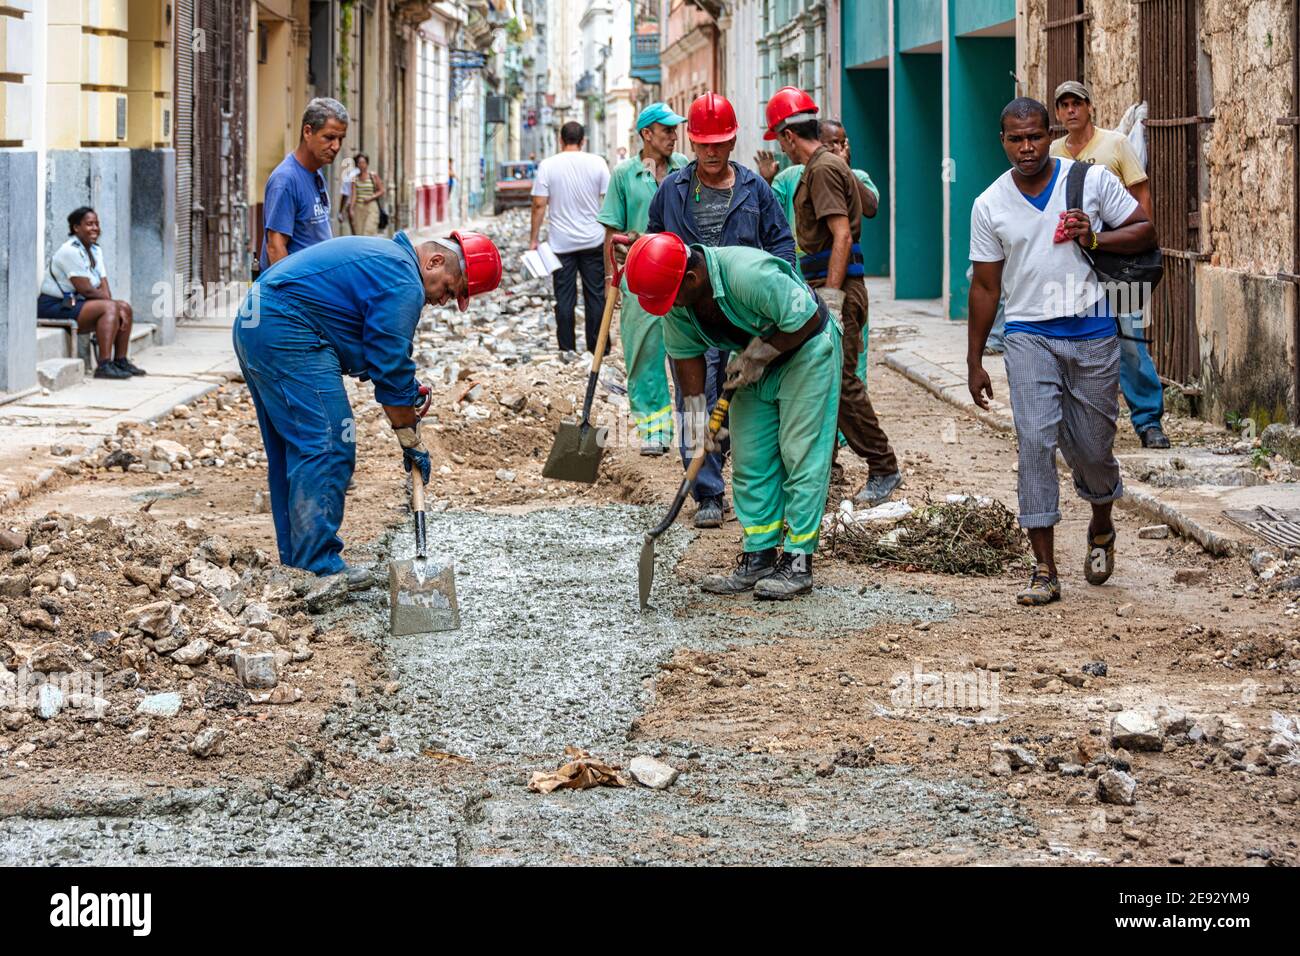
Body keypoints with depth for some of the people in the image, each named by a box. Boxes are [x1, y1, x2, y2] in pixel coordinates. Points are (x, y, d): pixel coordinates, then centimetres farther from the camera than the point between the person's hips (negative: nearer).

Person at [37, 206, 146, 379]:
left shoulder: (96, 250, 12)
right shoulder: (71, 251, -18)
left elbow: (104, 286, 4)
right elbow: (86, 289, -21)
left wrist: (118, 308, -14)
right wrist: (109, 301, -8)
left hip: (76, 302, 10)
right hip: (55, 307, -10)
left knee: (125, 307, 4)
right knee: (109, 307, -27)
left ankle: (120, 361, 5)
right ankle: (104, 366, -33)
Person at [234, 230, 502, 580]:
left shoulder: (384, 254, 22)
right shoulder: (404, 285, -11)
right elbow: (391, 370, -10)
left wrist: (406, 390, 16)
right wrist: (411, 442, -1)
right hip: (286, 332, -11)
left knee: (290, 452, 15)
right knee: (327, 449, -11)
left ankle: (296, 562, 20)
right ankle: (318, 569, -12)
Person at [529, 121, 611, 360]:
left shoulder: (547, 166, -6)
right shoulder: (596, 163, -3)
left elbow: (539, 204, -7)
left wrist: (533, 239, 0)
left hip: (561, 242, -1)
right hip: (593, 241, 1)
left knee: (565, 296, 5)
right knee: (595, 295, 8)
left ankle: (567, 349, 5)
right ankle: (597, 347, 11)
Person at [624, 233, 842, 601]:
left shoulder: (748, 274, -37)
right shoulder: (676, 298, -12)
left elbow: (807, 319, -28)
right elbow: (686, 355, 1)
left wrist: (757, 356, -20)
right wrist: (697, 418, 0)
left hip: (805, 350, -7)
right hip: (756, 363, 8)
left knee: (801, 456, -10)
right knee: (749, 461, 3)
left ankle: (798, 563, -9)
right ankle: (759, 558, 9)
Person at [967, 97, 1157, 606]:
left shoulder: (1093, 181, -1)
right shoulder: (989, 206, 2)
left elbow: (1145, 231, 4)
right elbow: (985, 286, 8)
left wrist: (1095, 239, -15)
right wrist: (974, 362, 9)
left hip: (1092, 333, 0)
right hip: (1029, 336, 0)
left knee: (1092, 447, 8)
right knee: (1035, 443, -13)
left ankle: (1101, 530, 41)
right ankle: (1044, 571, -11)